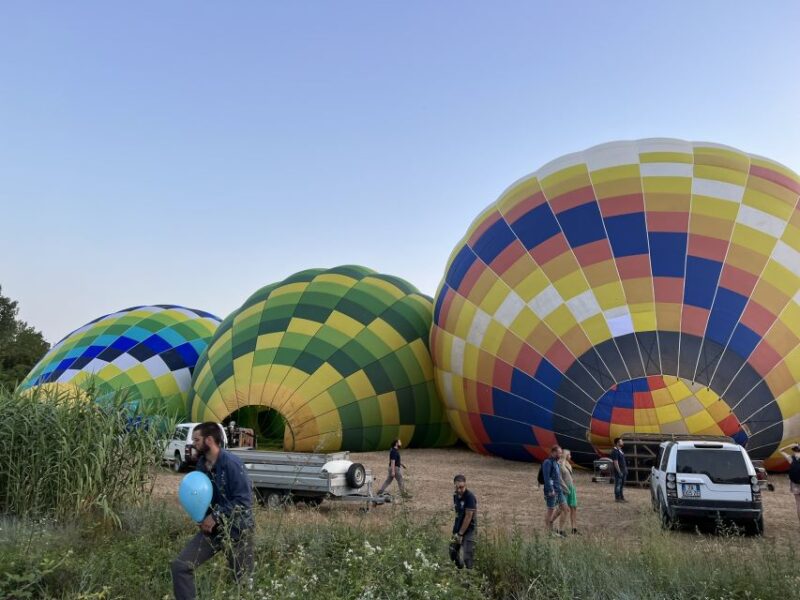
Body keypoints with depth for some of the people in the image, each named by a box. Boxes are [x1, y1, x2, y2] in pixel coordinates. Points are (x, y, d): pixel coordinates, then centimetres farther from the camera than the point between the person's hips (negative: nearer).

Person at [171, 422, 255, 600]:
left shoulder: (231, 464, -22)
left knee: (243, 581, 8)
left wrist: (216, 516, -20)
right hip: (211, 529, 7)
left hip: (236, 531, -6)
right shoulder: (201, 464, 2)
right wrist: (202, 519, -2)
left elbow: (244, 500, -24)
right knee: (179, 566, -5)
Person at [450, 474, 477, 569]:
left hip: (468, 531, -8)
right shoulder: (455, 495, 3)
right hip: (458, 530, 8)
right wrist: (456, 532, 5)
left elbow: (468, 517, -19)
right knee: (453, 554, 15)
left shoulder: (470, 497, -19)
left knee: (467, 558, -8)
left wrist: (461, 534, -16)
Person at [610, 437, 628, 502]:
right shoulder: (615, 451, -17)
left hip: (623, 471, 9)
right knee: (618, 485, -2)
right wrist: (619, 472, -22)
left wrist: (625, 469, 16)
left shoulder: (620, 450, 13)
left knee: (622, 485, 15)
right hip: (619, 471, -9)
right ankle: (617, 498, 5)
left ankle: (622, 497, 23)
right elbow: (615, 463, -21)